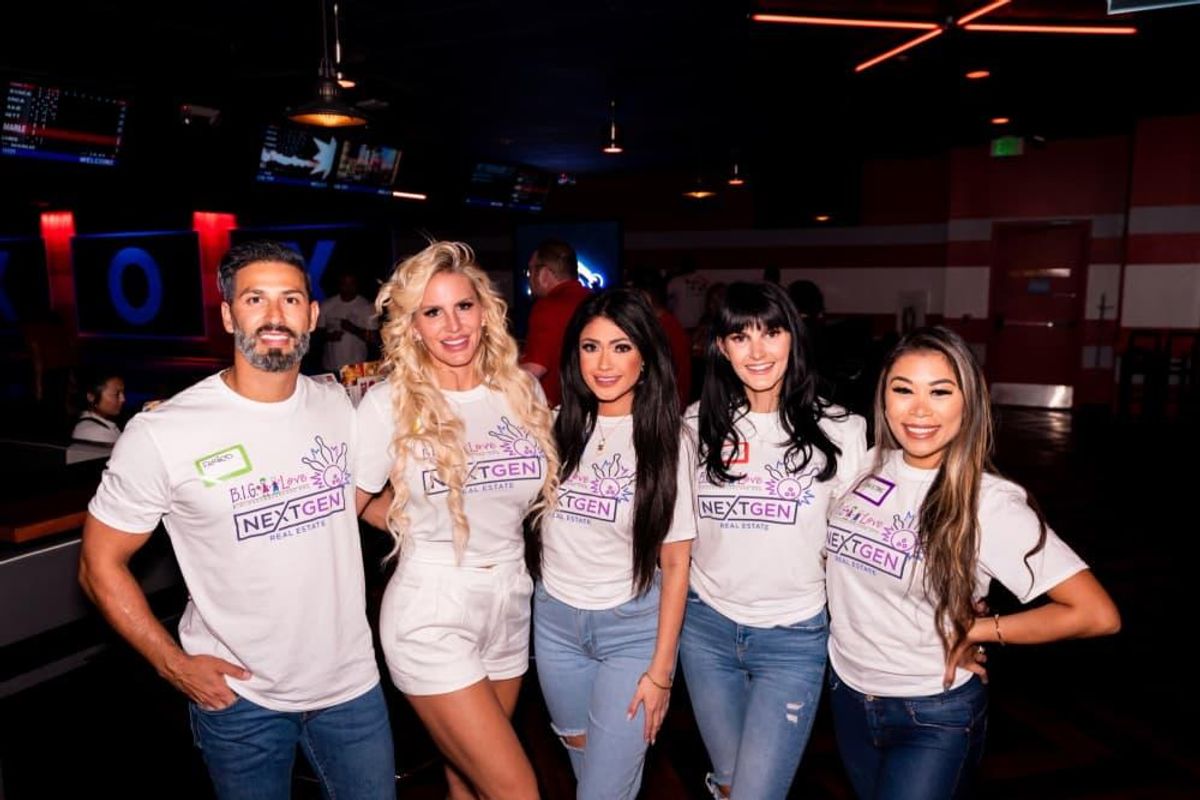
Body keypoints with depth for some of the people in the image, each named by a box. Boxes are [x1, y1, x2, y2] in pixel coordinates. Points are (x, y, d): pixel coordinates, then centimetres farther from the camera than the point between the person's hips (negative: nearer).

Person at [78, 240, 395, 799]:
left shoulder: (338, 406, -4)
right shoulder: (162, 434, -17)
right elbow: (101, 565, -6)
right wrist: (175, 665, -10)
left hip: (352, 680, 4)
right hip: (239, 695, -3)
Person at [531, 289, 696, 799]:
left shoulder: (667, 440, -12)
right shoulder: (559, 425, -3)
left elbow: (676, 562, -10)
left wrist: (660, 670, -9)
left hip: (634, 627, -4)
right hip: (555, 620, 4)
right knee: (581, 753, 24)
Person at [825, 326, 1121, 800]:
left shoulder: (990, 504, -20)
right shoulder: (865, 466, -7)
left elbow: (1096, 614, -20)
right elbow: (820, 535, 13)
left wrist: (976, 630, -14)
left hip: (934, 717, -5)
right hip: (847, 695, 5)